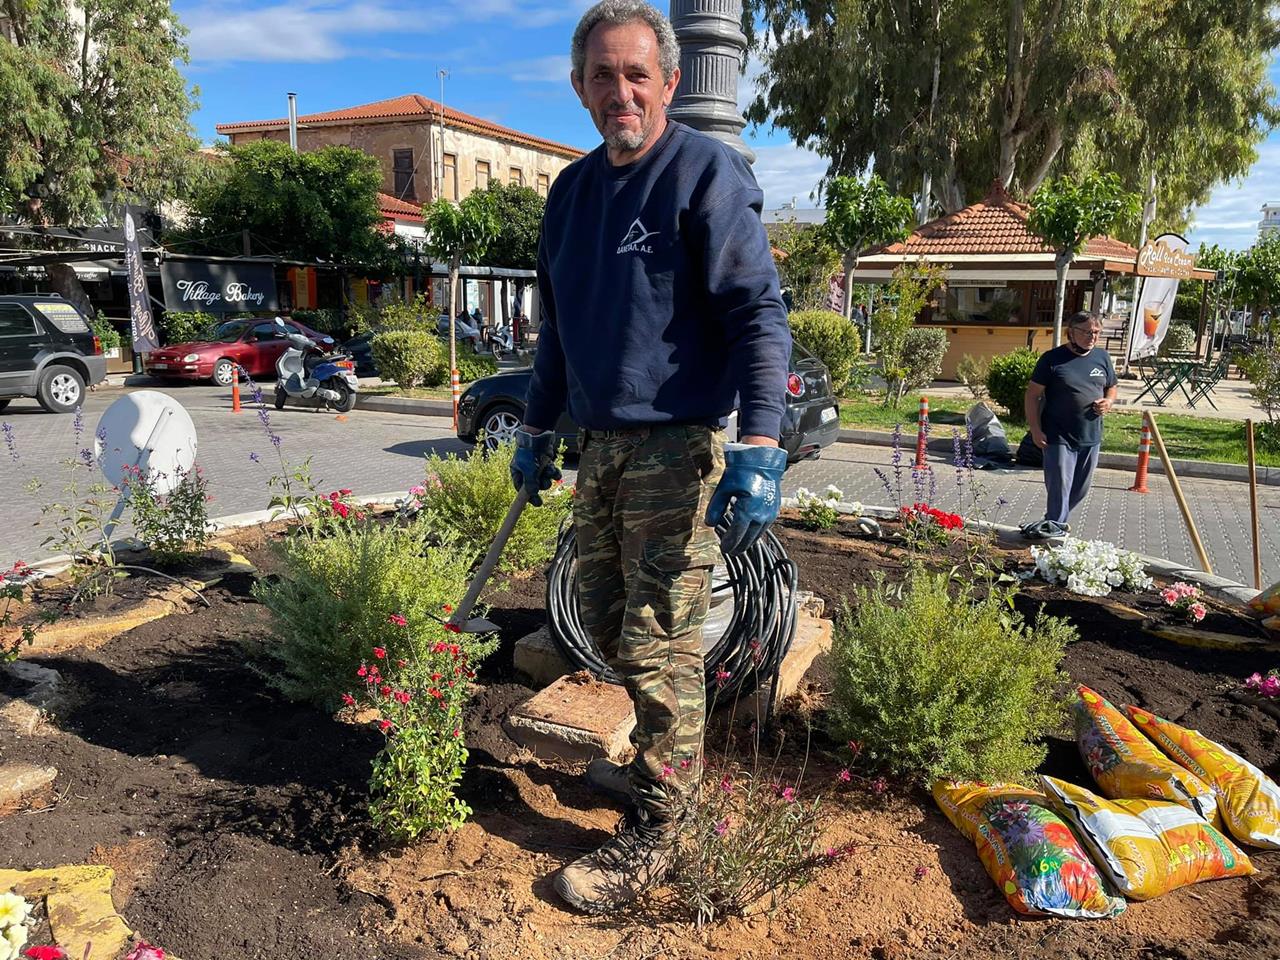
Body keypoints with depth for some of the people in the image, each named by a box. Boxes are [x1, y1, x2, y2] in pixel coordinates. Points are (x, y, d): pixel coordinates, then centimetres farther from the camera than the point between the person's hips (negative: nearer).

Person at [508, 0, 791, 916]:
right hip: (599, 445, 8)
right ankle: (669, 757, 38)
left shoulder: (706, 172, -7)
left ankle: (652, 835, 13)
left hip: (675, 449, -7)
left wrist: (760, 447, -25)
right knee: (608, 621, 16)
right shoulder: (571, 190, 14)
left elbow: (760, 314, -14)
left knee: (658, 642, -3)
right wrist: (537, 430, 22)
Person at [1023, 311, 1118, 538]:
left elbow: (1111, 388, 21)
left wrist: (1108, 401, -3)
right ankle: (1055, 529, 6)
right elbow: (1033, 395, -6)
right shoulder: (1052, 359, -6)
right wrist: (1035, 429, -12)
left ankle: (1055, 523, 31)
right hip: (1059, 438, -5)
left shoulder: (1102, 357, 9)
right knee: (1059, 487, -6)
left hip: (1091, 438, 6)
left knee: (1080, 489, 13)